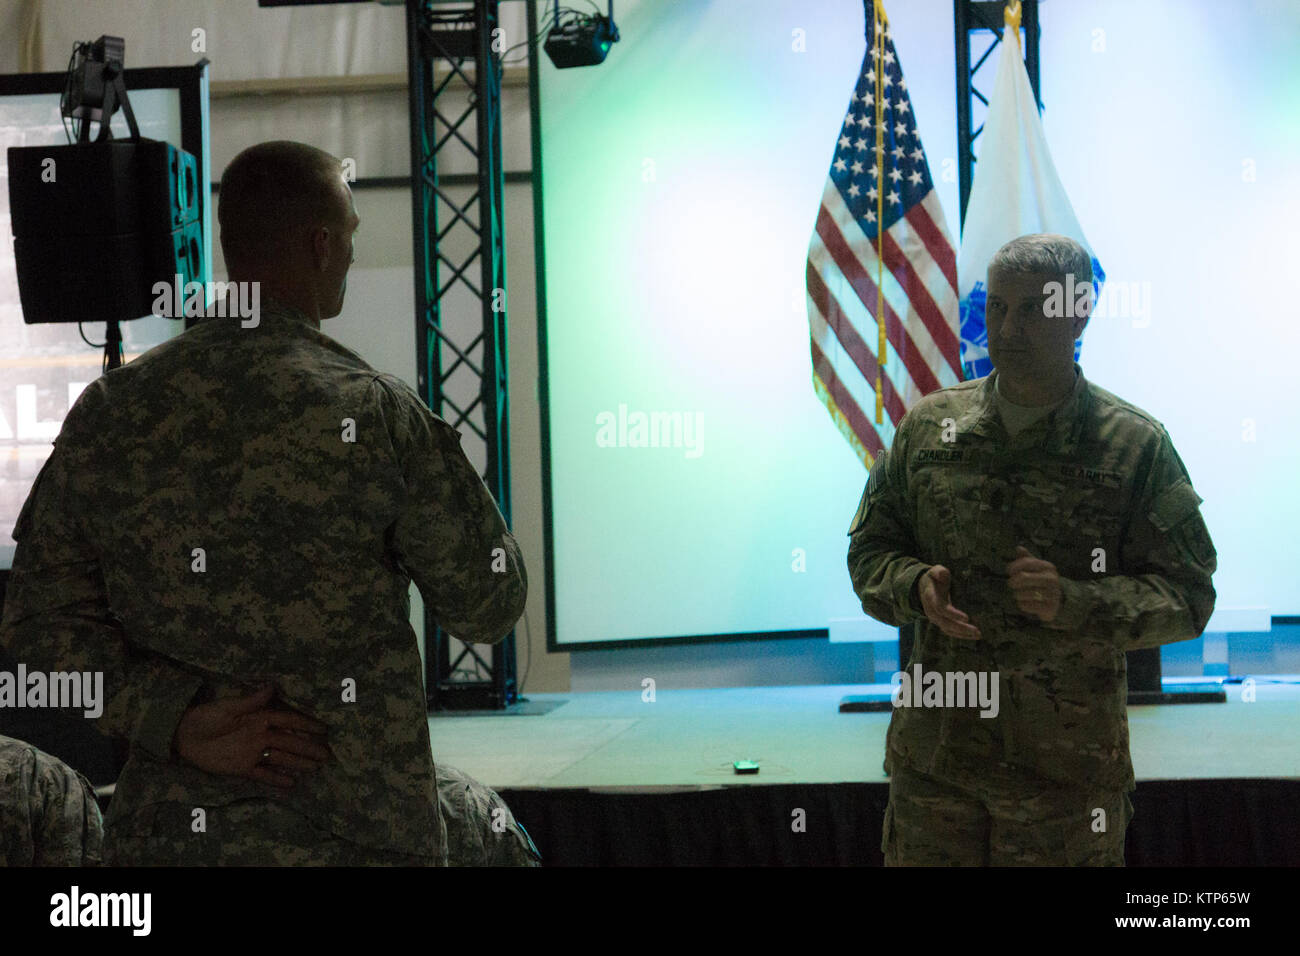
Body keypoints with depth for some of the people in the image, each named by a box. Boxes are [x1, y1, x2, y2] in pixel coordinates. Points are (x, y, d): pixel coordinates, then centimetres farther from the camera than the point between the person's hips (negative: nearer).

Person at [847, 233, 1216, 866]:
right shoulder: (930, 426, 5)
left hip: (1070, 766, -2)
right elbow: (869, 550, 12)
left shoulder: (1136, 446, -3)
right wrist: (916, 586, -10)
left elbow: (1188, 598, -3)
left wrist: (1072, 602, -19)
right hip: (934, 752, 2)